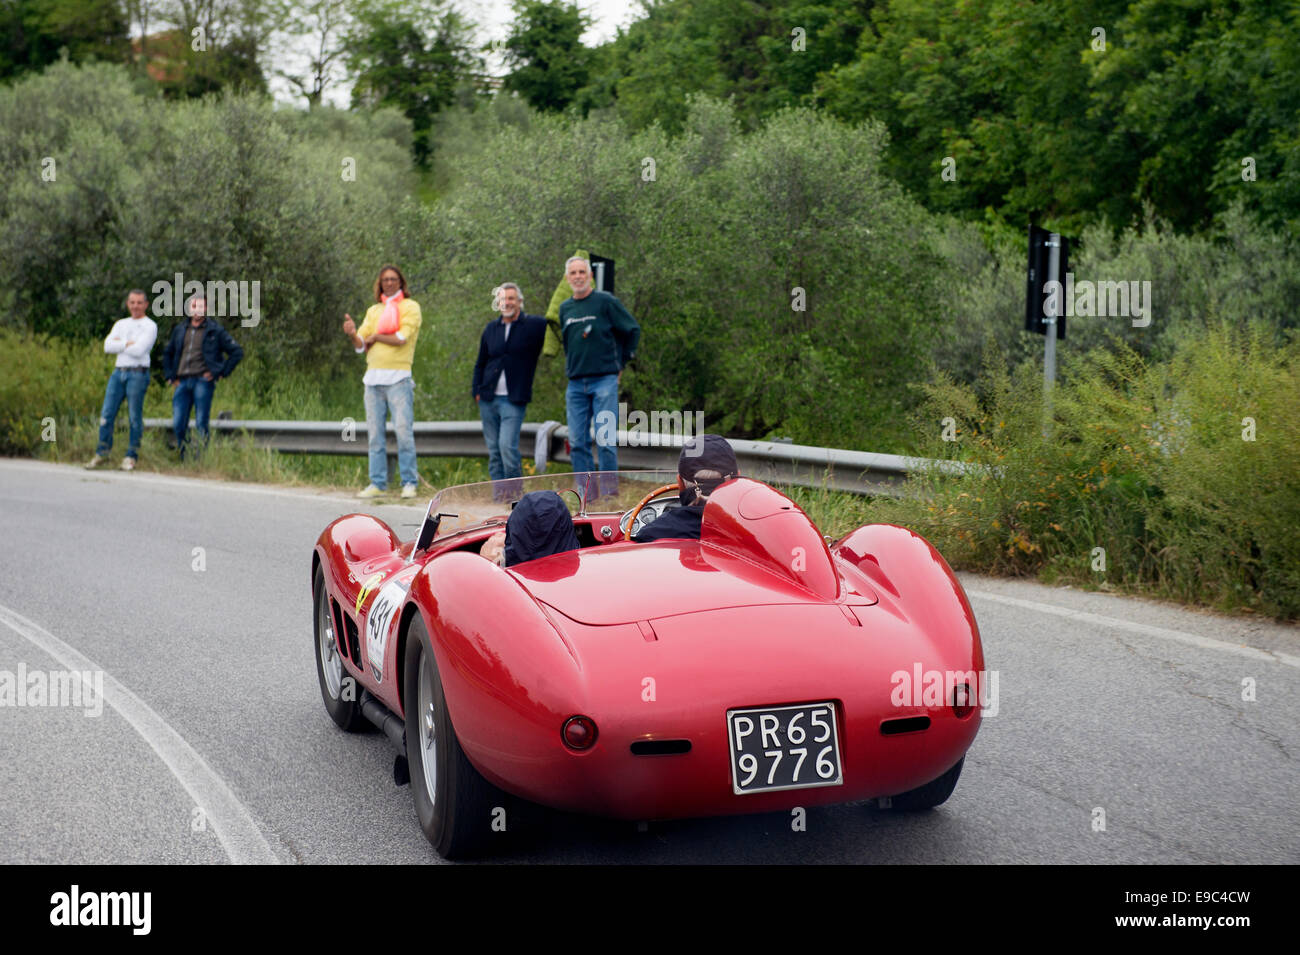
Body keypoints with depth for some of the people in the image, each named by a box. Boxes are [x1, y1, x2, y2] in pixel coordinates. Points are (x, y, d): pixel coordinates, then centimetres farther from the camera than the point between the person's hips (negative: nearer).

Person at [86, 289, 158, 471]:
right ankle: (102, 452, 10)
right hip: (118, 373, 5)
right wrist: (128, 344, -6)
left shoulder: (150, 326, 1)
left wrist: (119, 343, 0)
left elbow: (139, 350, -13)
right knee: (107, 414, 2)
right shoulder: (120, 324, 19)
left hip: (137, 374, -5)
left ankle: (131, 457, 2)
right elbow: (108, 346, 5)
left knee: (135, 417, -3)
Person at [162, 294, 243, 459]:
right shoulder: (180, 329, 16)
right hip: (182, 382, 4)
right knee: (178, 424, -1)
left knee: (201, 425, -5)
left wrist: (221, 373, -2)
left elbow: (237, 352, 3)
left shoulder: (215, 331, 3)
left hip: (202, 381, -4)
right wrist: (170, 376, 17)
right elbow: (168, 354, 29)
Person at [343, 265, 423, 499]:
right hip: (373, 377, 5)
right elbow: (360, 345, 12)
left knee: (403, 431, -9)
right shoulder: (373, 311, 19)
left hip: (398, 377, -5)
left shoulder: (410, 307, 4)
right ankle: (377, 483, 7)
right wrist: (352, 333, -10)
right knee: (375, 433, 3)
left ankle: (409, 483, -4)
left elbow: (401, 338, -10)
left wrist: (375, 337, 1)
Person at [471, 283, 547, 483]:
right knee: (493, 450, 6)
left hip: (514, 400, -4)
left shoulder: (535, 325, 0)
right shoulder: (490, 328, 13)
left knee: (507, 446, -15)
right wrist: (477, 391, 11)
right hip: (488, 399, 5)